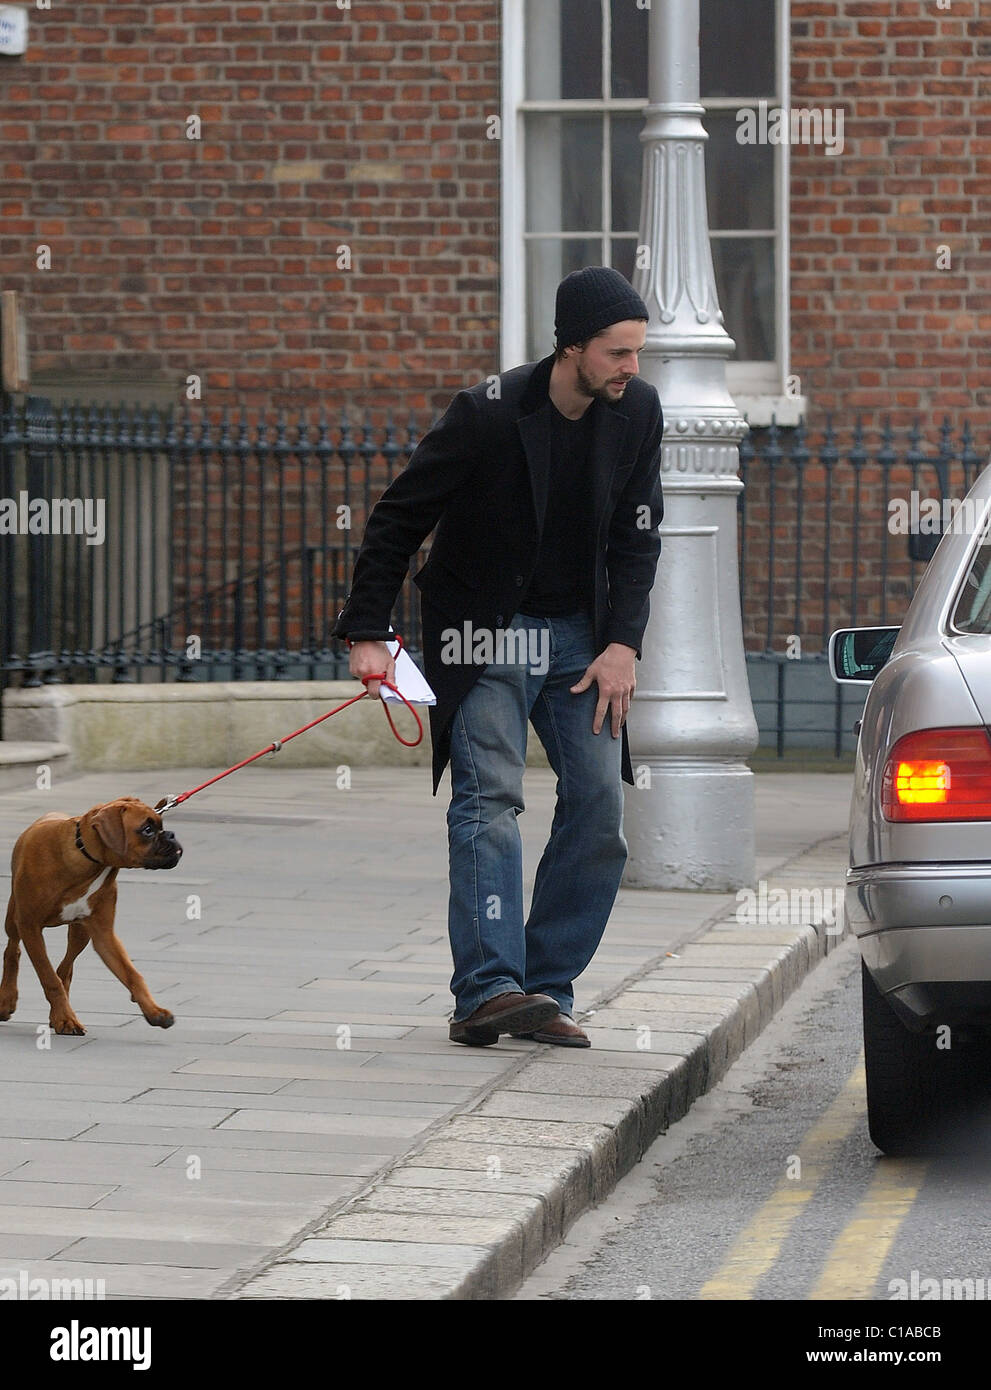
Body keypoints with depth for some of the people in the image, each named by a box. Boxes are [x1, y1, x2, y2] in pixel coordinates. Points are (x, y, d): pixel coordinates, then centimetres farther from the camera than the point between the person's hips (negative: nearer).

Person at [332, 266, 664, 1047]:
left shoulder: (637, 412, -5)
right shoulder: (488, 415, -19)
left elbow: (636, 536, 4)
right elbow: (399, 518, -12)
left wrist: (623, 642, -7)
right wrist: (368, 634, -17)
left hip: (578, 635, 5)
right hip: (487, 632, -5)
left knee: (600, 806, -4)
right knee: (489, 797, -17)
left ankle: (546, 991, 1)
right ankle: (487, 991, -25)